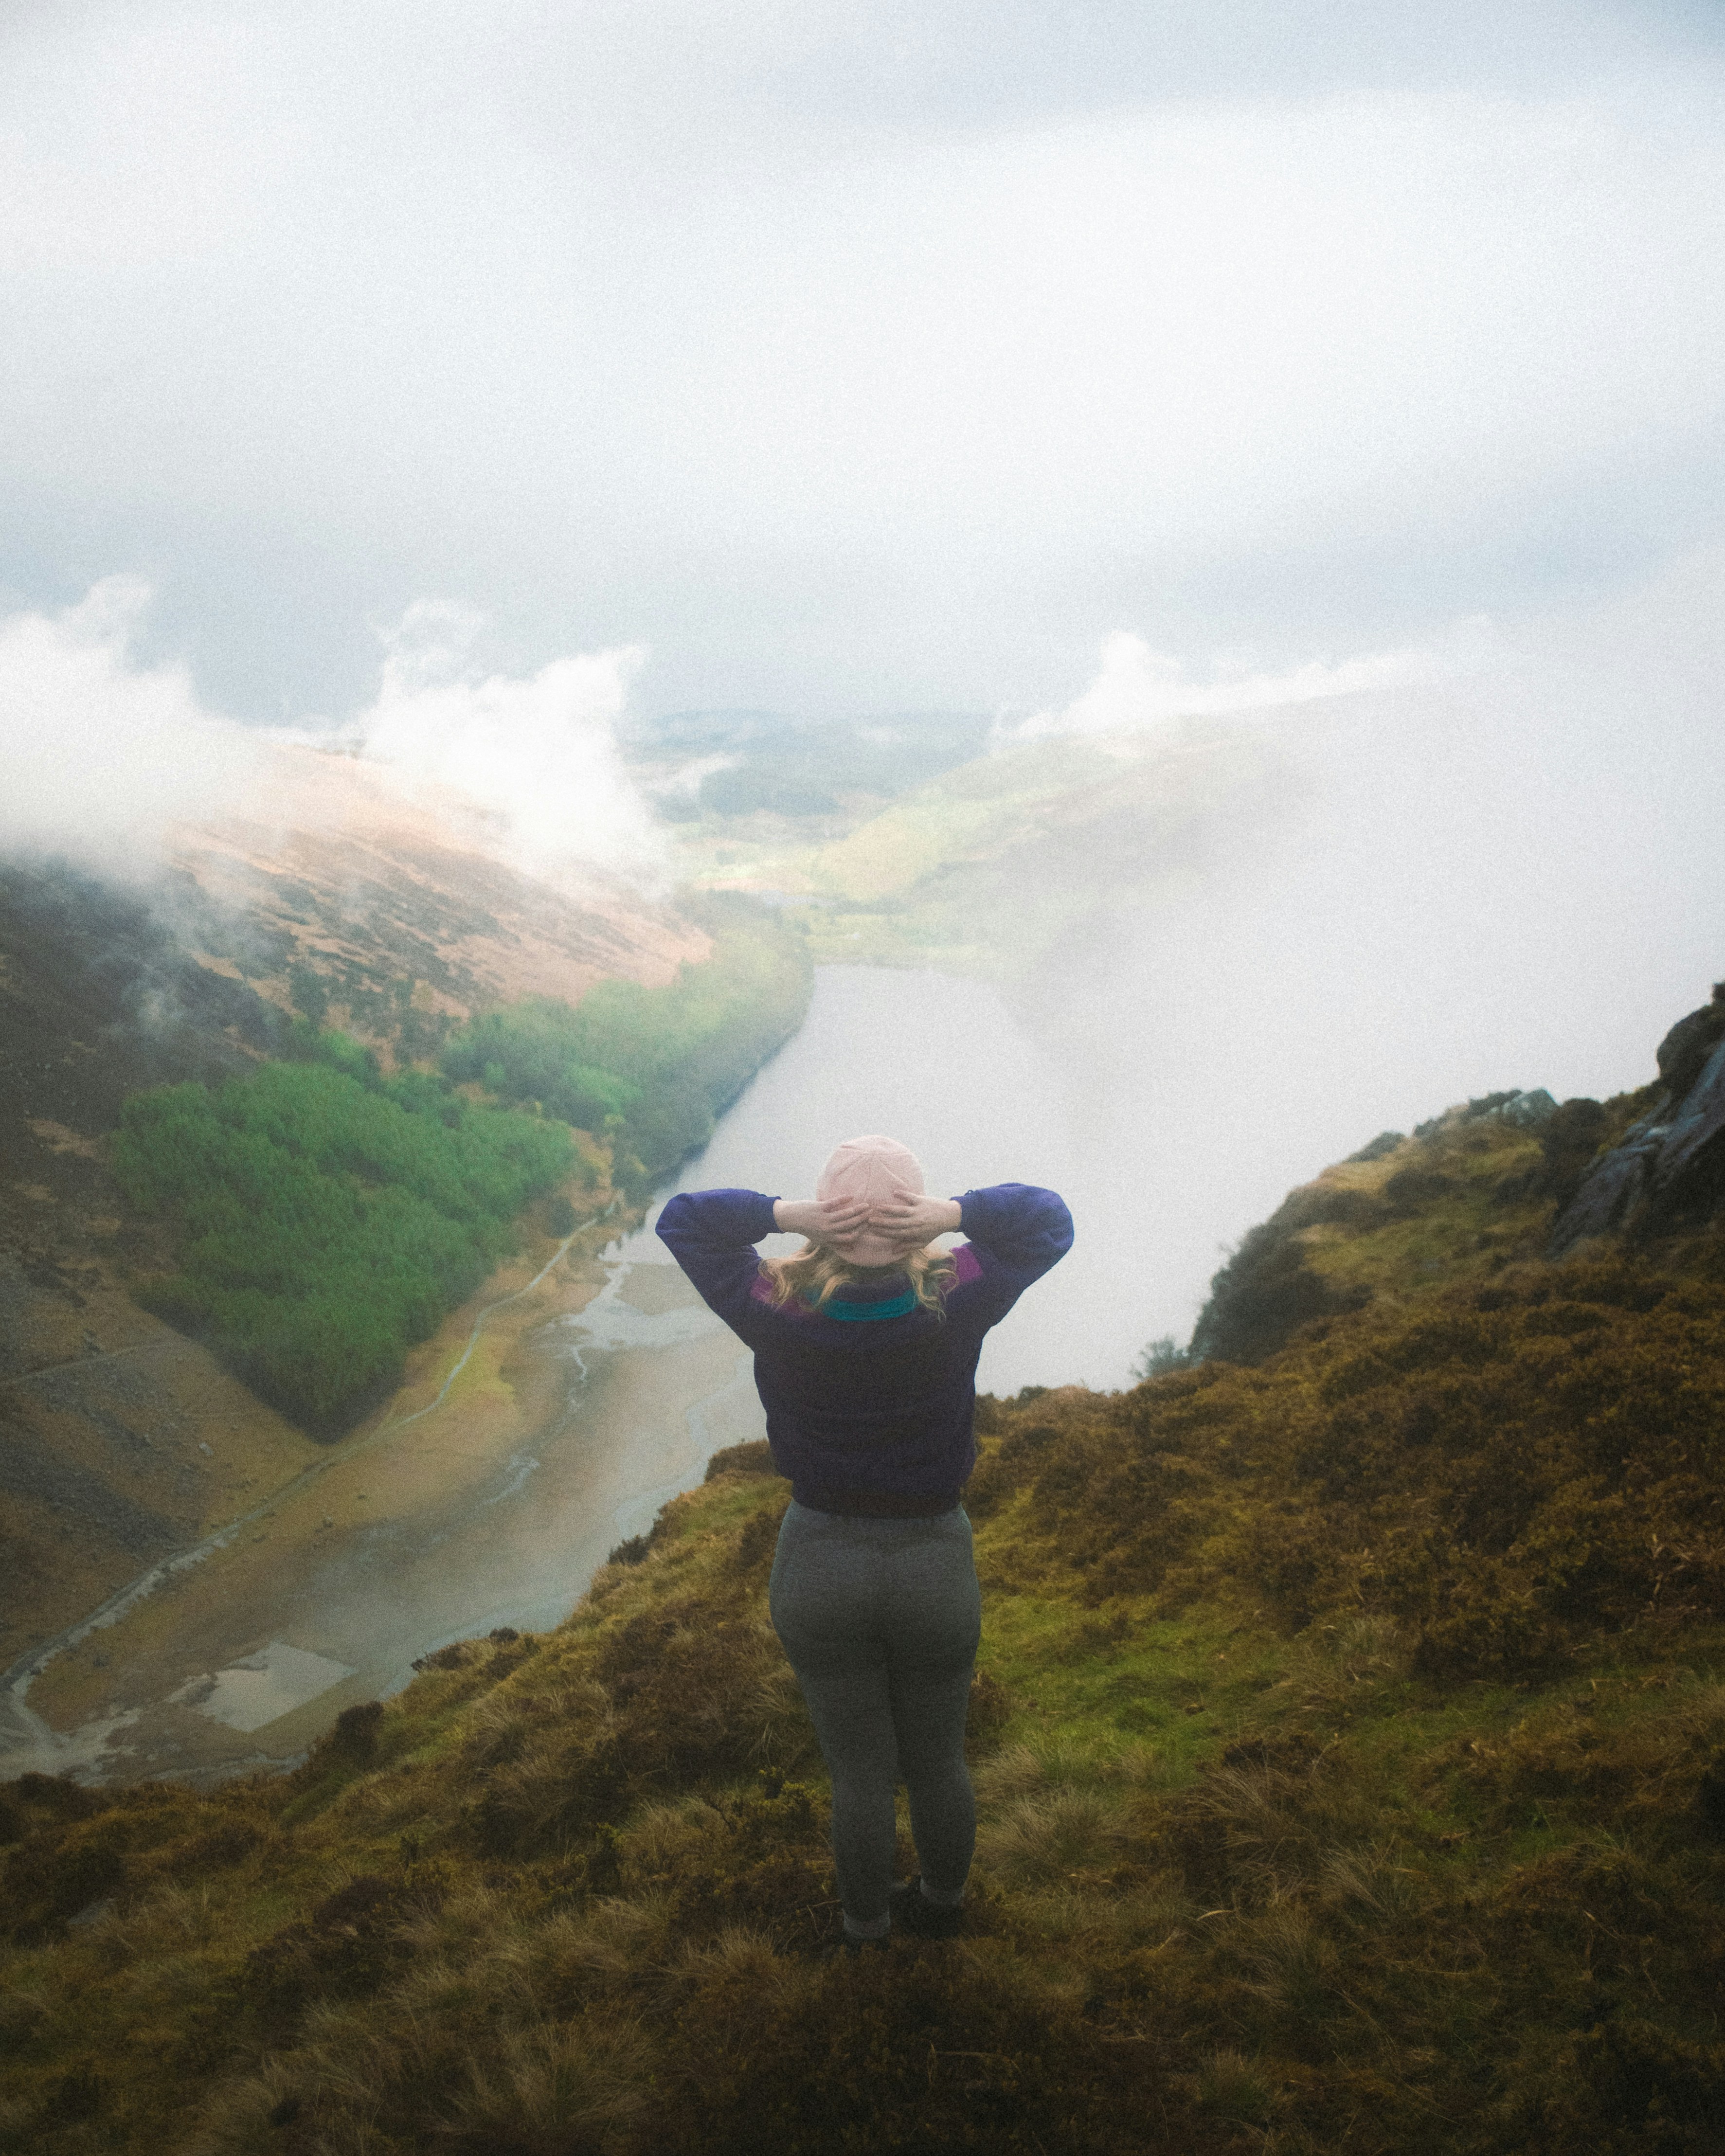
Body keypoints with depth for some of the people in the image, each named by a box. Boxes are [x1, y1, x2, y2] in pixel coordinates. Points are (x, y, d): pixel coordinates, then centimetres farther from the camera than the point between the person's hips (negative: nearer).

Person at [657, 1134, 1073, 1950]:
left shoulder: (778, 1310, -22)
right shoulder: (955, 1302, -22)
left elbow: (682, 1217, -8)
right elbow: (1048, 1218, -8)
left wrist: (785, 1213, -25)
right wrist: (954, 1213, -25)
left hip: (820, 1569, 0)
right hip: (935, 1567, 0)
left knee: (858, 1774, 20)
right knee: (938, 1763, 24)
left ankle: (866, 1929, 43)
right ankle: (942, 1904, 49)